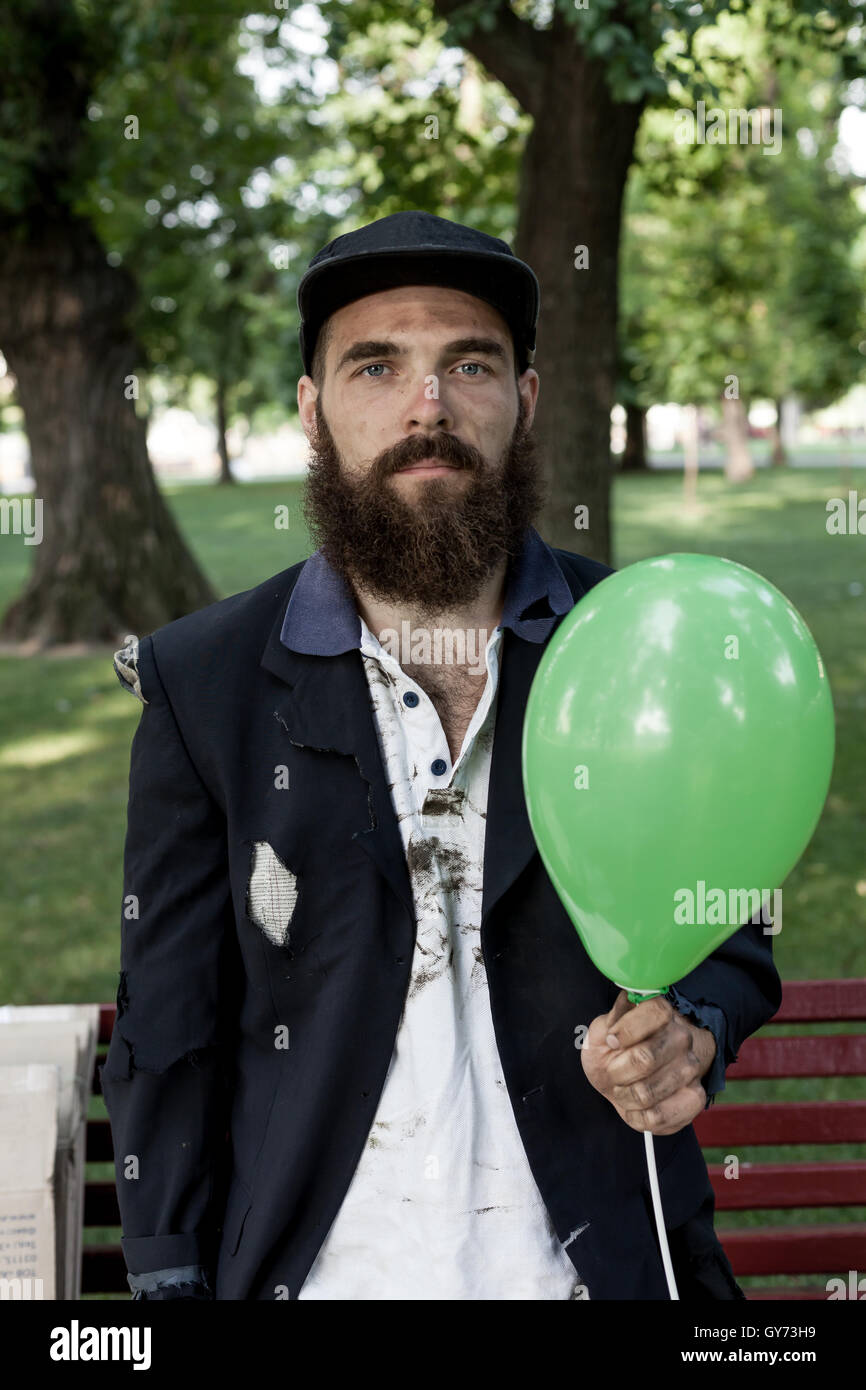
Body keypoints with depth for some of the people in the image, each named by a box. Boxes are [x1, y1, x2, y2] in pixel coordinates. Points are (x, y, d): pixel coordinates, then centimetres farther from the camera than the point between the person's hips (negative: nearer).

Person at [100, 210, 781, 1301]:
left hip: (601, 1259, 1)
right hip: (315, 1265, 0)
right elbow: (169, 1037, -2)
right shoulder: (203, 682, -5)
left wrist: (695, 1033, -14)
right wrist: (173, 1281, -6)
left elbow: (731, 932, 7)